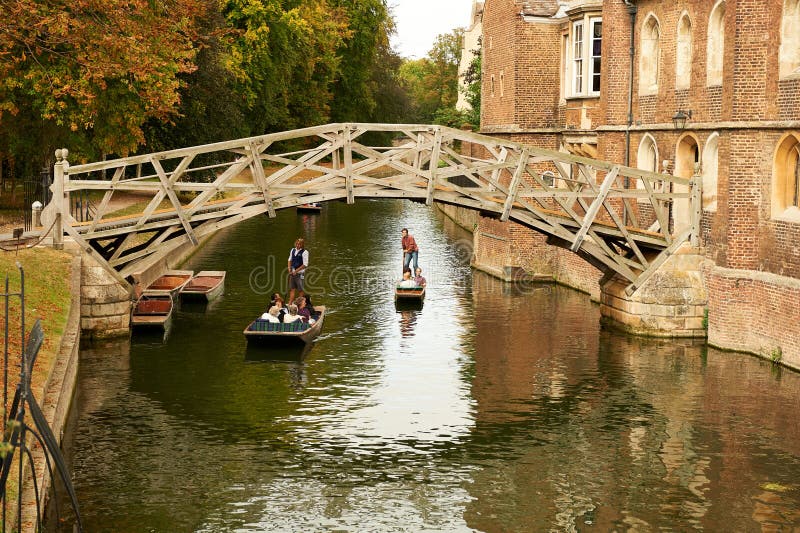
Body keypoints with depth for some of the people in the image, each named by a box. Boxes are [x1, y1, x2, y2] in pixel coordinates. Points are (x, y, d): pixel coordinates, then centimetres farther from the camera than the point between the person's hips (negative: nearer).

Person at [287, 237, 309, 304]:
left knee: (300, 289, -1)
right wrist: (289, 268, 2)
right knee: (292, 289, 7)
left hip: (300, 273, -6)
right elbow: (290, 260, 20)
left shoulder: (305, 252, -12)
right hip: (292, 272, 6)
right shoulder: (293, 250, 7)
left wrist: (296, 271, -14)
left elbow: (305, 265, -14)